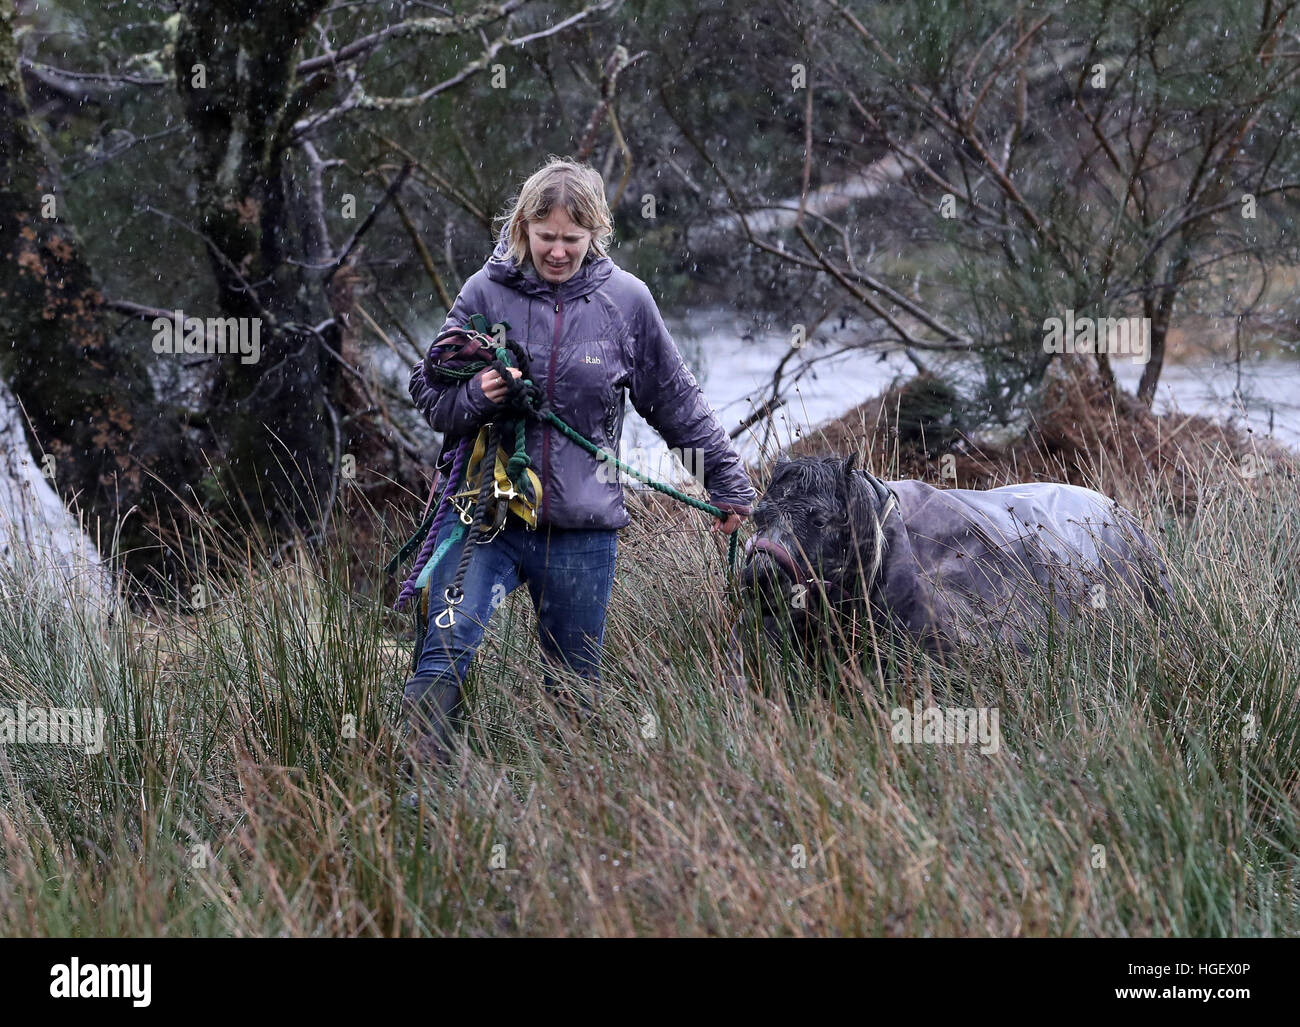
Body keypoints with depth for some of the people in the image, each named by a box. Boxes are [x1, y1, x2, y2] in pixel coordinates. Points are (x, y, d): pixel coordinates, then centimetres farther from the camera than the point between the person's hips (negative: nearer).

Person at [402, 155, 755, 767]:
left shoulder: (624, 299, 3)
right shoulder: (486, 291, 0)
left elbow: (677, 403, 14)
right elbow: (427, 392, 7)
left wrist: (727, 482, 18)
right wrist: (475, 397, -14)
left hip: (583, 529, 1)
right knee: (445, 653, -21)